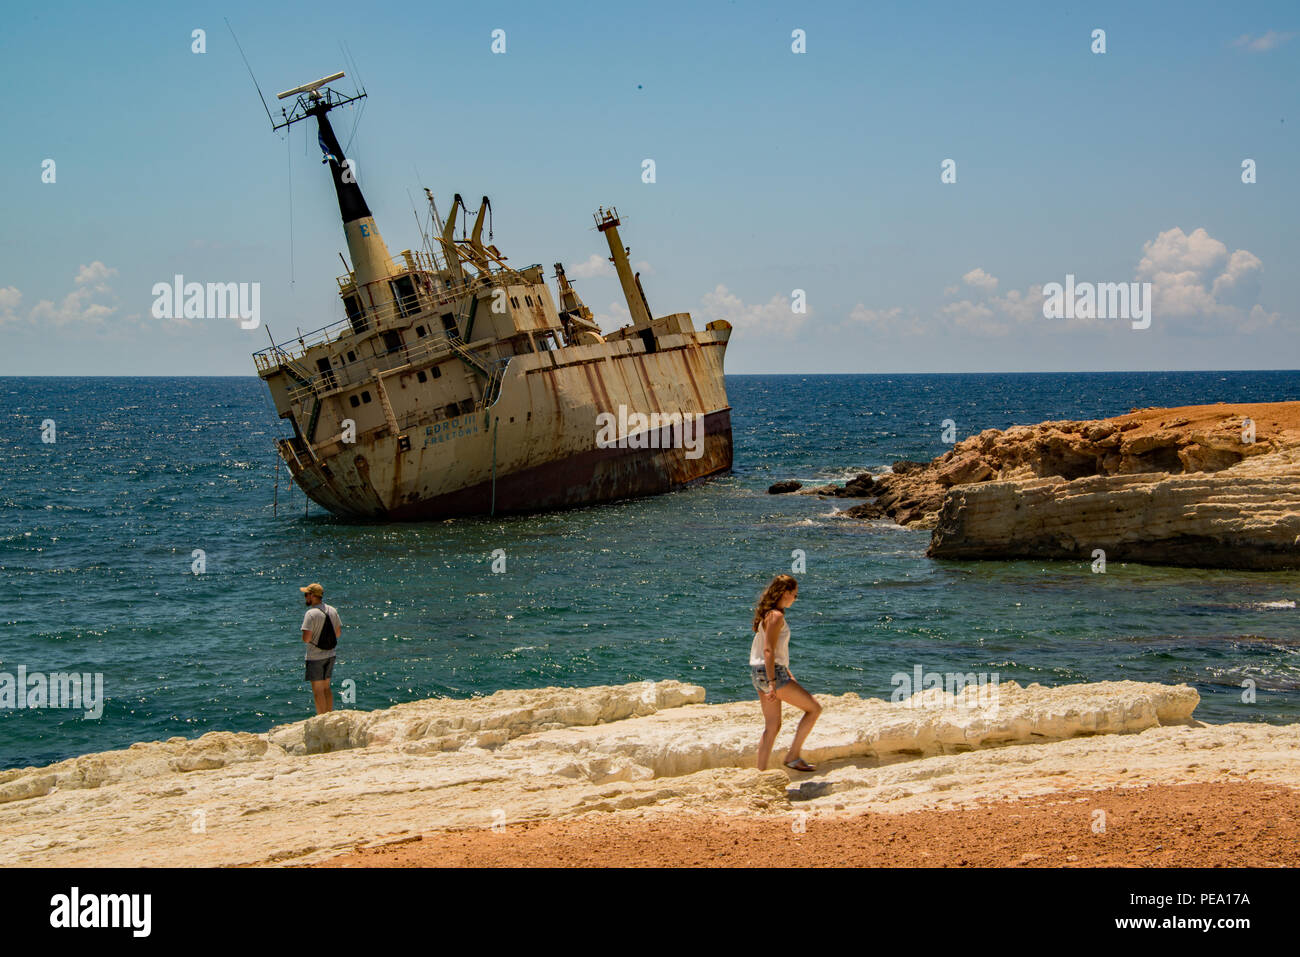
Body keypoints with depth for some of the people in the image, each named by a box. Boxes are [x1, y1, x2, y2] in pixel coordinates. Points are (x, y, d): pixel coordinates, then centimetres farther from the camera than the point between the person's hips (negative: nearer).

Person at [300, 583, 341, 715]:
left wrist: (305, 638, -3)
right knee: (326, 687, 19)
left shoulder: (311, 613, -19)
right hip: (330, 654, 7)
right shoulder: (332, 610, 3)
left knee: (318, 690, 2)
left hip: (316, 657, -7)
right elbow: (338, 632, 11)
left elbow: (306, 638, -24)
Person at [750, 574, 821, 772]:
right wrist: (772, 682, -25)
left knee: (772, 726, 13)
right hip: (772, 672, -10)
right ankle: (792, 756, 1)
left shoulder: (767, 614, 16)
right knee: (814, 708, 0)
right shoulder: (776, 616, -15)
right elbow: (768, 651, -22)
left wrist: (788, 674, 29)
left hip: (760, 673, 10)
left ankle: (761, 771, 11)